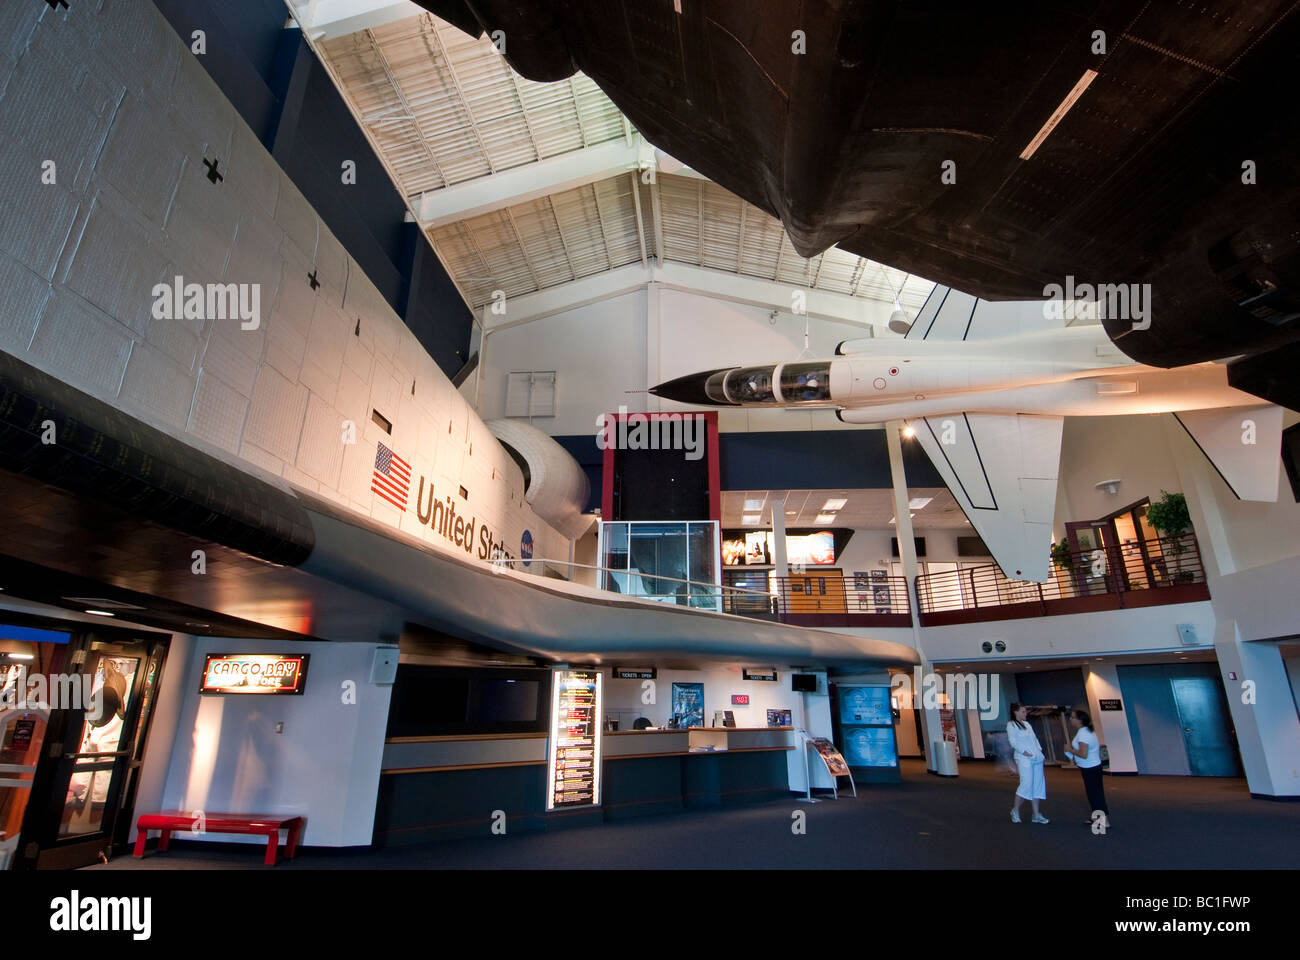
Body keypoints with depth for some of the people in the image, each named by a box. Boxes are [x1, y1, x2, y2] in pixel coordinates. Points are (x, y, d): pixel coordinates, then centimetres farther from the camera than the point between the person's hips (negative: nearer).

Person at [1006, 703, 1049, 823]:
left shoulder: (1027, 724, 19)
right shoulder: (1011, 725, -4)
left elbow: (1035, 738, 20)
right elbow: (1013, 742, -11)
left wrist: (1040, 750, 5)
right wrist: (1024, 752, -16)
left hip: (1037, 758, 8)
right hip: (1024, 759, -8)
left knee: (1038, 785, 6)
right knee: (1026, 784, -13)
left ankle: (1036, 815, 14)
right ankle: (1015, 811, 2)